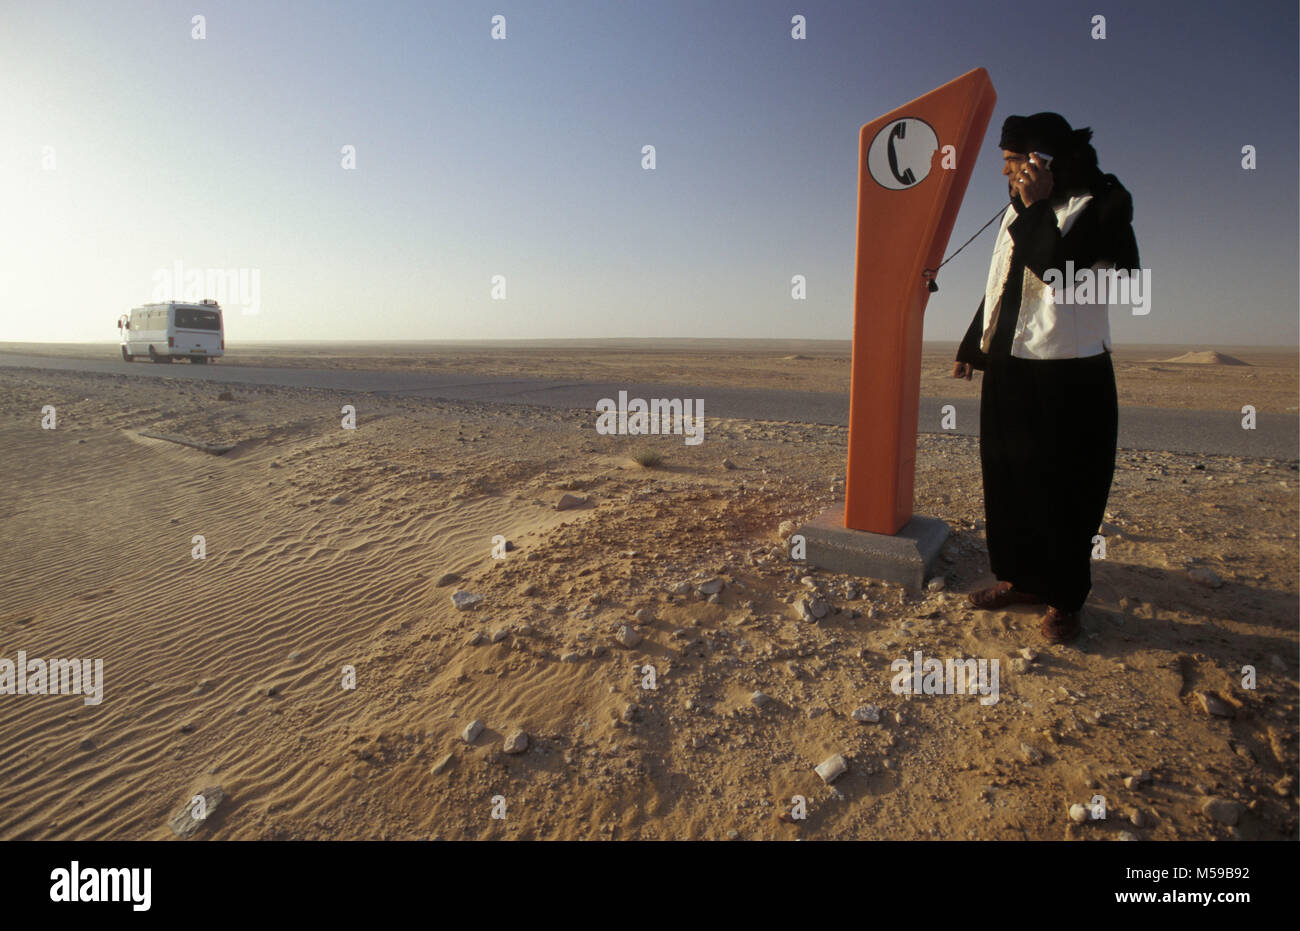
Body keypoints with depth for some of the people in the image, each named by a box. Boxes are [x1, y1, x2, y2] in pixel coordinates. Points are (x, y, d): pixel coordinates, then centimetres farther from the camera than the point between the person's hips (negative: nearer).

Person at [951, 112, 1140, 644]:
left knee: (1062, 493, 1)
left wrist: (1037, 210, -17)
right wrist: (972, 347, 24)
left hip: (1069, 379, -7)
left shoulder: (1099, 205, -8)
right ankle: (1022, 579, 27)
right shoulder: (1019, 209, 15)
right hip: (1008, 368, 7)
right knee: (1007, 481, 11)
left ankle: (1064, 600, 15)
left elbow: (1061, 273, -23)